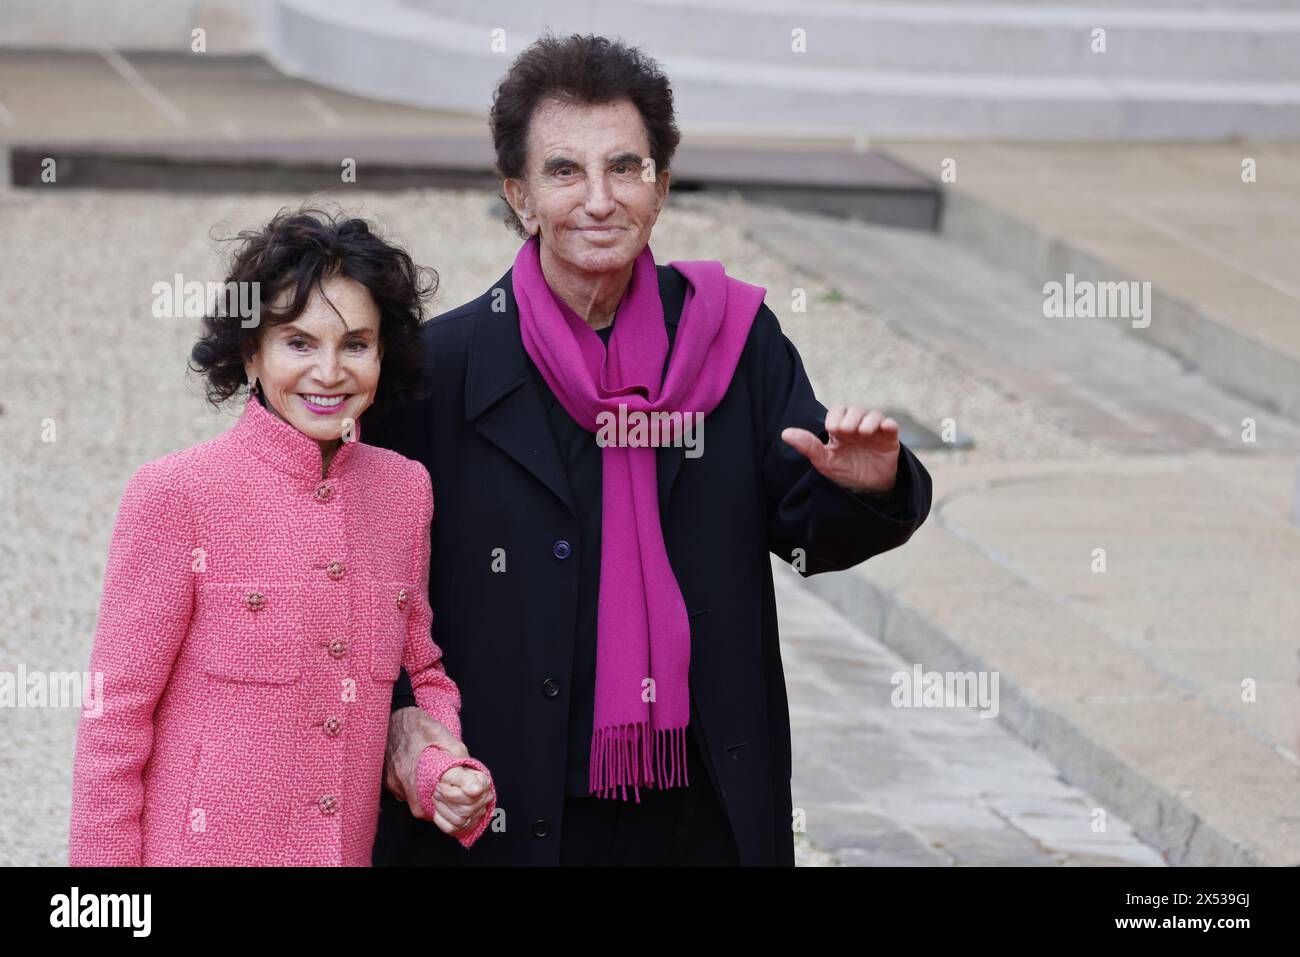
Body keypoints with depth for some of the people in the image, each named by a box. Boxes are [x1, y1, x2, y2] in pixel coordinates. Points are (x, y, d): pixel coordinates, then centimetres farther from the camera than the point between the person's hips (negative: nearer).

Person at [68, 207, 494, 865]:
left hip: (353, 847, 4)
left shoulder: (406, 491, 4)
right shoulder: (176, 495, -10)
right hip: (202, 848, -4)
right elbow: (114, 724, -9)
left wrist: (442, 772, -5)